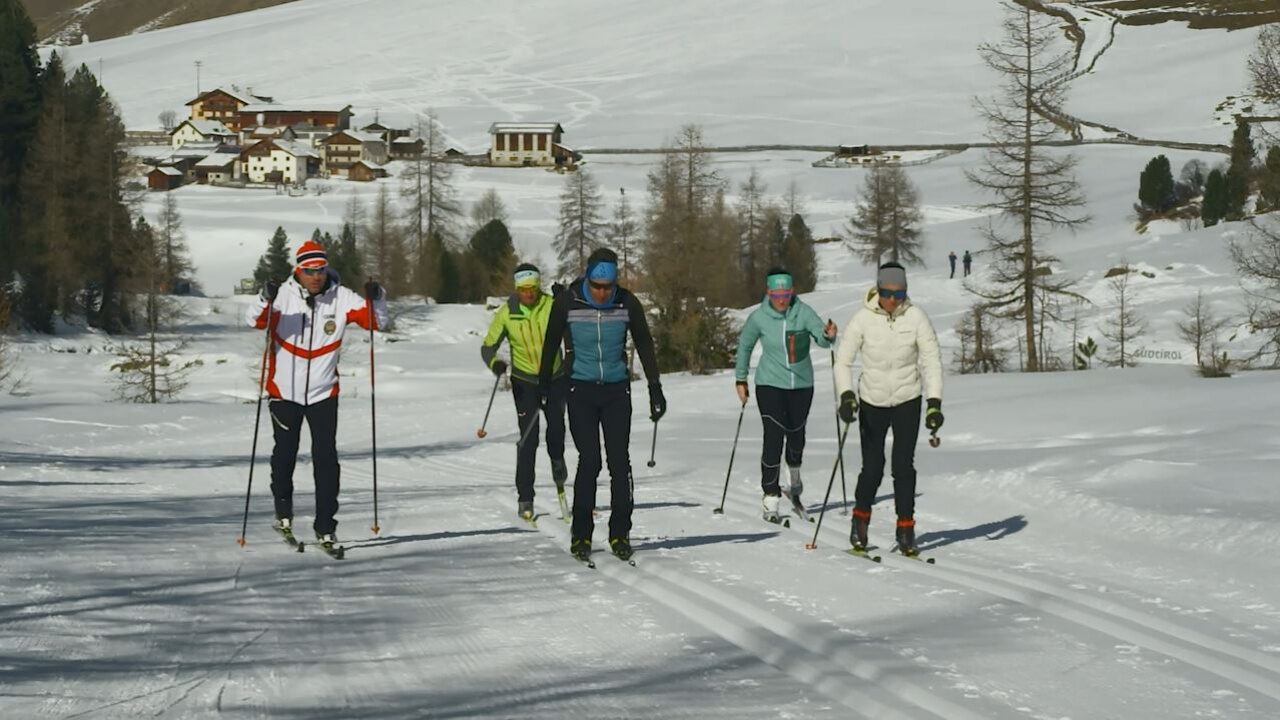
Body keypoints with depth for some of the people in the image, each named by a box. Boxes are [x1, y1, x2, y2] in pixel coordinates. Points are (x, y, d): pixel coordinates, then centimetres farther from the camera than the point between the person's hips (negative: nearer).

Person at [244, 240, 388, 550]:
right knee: (285, 453, 11)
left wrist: (376, 299, -26)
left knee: (326, 458, -3)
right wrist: (266, 300, -38)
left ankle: (325, 527, 3)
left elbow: (376, 321, -6)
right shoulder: (284, 295, -9)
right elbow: (254, 320, -18)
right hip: (285, 390, 0)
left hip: (323, 393, 0)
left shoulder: (341, 298, -6)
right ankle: (283, 510, 35)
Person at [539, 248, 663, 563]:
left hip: (617, 391, 2)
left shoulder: (627, 303, -5)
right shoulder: (566, 302, -8)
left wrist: (655, 389, 7)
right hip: (581, 391, -2)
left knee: (619, 462, -2)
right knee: (589, 460, -10)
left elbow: (644, 345, 7)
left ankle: (620, 533, 9)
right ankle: (581, 535, -1)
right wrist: (544, 384, 12)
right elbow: (551, 344, 6)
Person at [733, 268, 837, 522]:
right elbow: (744, 345, 5)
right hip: (770, 384, -2)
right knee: (774, 437, -12)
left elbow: (821, 337, -22)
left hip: (802, 384, 2)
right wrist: (740, 379, 8)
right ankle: (770, 497, -5)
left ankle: (794, 479, 44)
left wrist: (829, 335, -46)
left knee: (796, 434, 15)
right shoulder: (758, 317, -11)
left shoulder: (803, 312, -12)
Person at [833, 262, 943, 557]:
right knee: (872, 468, -2)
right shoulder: (863, 318, -12)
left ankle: (906, 529, 6)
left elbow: (932, 360, -8)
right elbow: (843, 361, -7)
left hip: (907, 402, 0)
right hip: (872, 402, 0)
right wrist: (846, 396, -20)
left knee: (903, 466, -5)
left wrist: (935, 404, -16)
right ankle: (861, 519, 23)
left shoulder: (915, 317, -11)